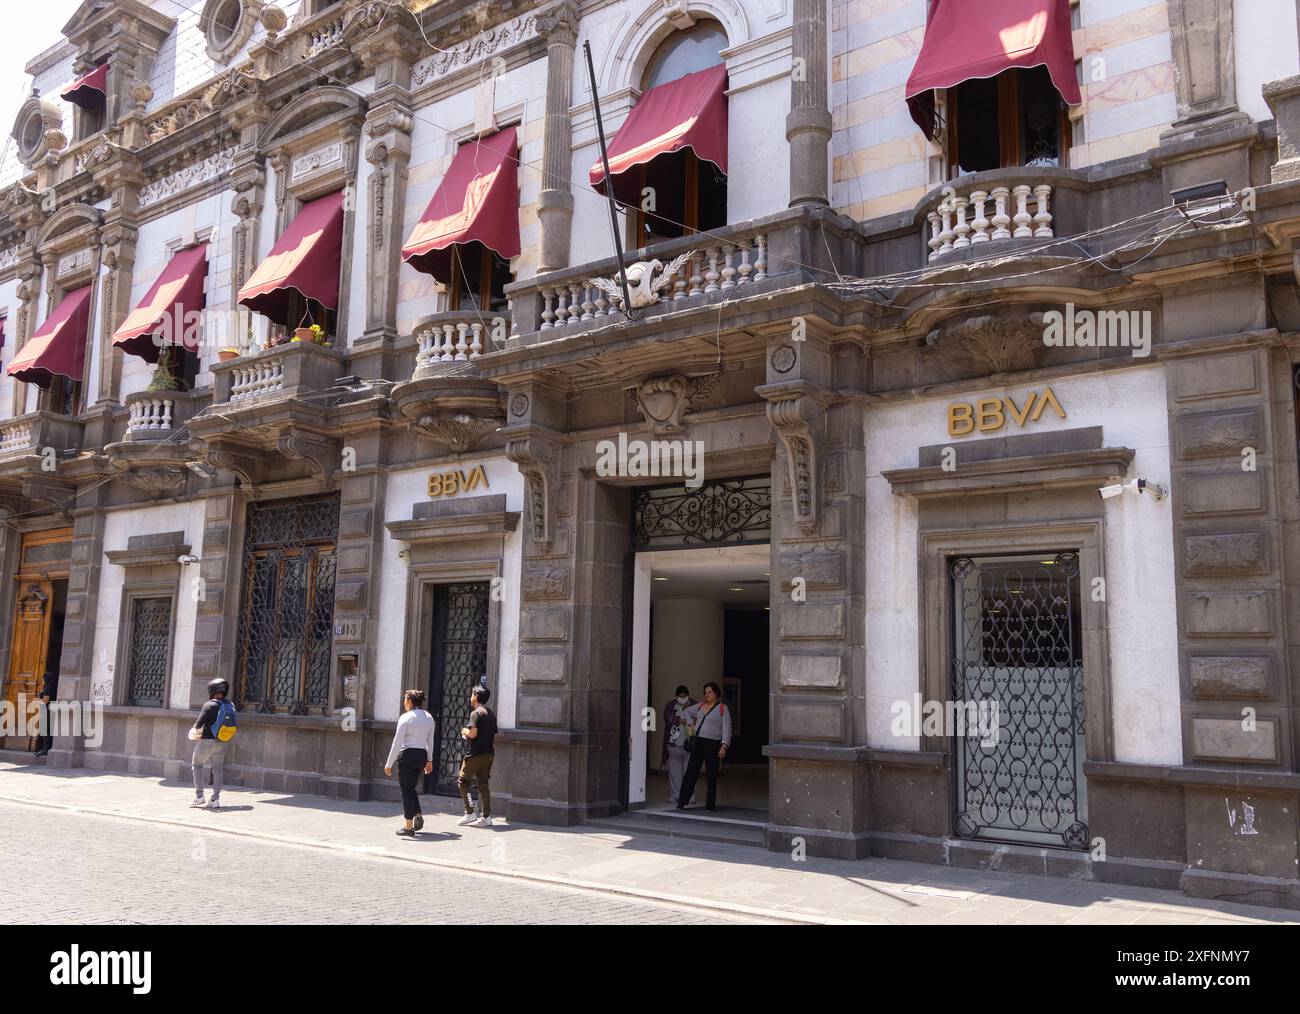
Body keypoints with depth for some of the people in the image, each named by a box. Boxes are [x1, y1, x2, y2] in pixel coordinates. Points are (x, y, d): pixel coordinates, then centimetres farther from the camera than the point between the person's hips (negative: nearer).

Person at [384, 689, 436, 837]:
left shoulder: (406, 717, -11)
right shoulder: (429, 717, 8)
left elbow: (397, 742, -13)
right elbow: (430, 741, 13)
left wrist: (389, 763, -9)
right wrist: (429, 760, 23)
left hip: (408, 754, -6)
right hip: (422, 755, 6)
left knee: (406, 790, 4)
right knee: (411, 788, 22)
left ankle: (408, 826, 8)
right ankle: (418, 815, 6)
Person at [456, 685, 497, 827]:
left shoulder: (476, 713, -12)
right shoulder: (491, 714, 13)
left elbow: (473, 733, -21)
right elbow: (494, 735, 15)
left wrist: (465, 731, -2)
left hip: (475, 754, -7)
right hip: (488, 754, 7)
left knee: (463, 781, 6)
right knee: (483, 784, 9)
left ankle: (470, 814, 2)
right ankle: (486, 817, 6)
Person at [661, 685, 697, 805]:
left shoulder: (695, 705, 6)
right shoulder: (670, 705, 9)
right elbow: (667, 717, -8)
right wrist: (680, 720, -20)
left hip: (689, 743, -1)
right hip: (674, 743, 1)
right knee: (674, 770, 4)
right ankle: (674, 795, 11)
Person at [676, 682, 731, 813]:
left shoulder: (722, 708, -2)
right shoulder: (701, 705, 13)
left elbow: (726, 729, -7)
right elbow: (687, 711, 32)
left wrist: (724, 746, -16)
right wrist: (691, 723, 17)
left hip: (712, 744, -4)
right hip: (697, 742, 5)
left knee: (712, 775, 1)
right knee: (690, 772, 2)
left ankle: (710, 805, 8)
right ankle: (682, 802, 3)